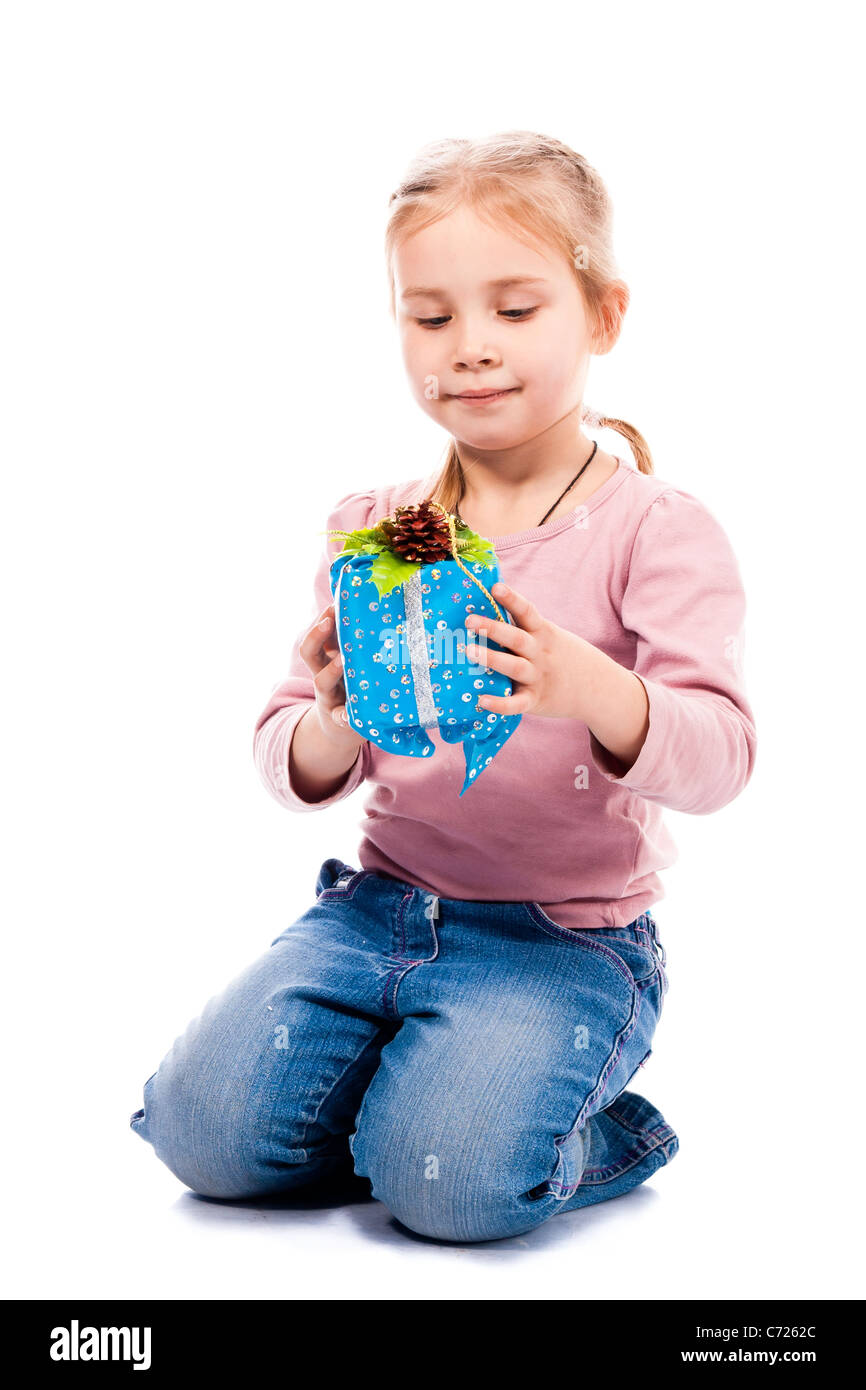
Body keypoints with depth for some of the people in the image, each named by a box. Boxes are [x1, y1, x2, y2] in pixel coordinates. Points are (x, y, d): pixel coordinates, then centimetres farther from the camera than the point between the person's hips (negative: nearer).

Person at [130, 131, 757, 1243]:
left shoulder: (654, 528, -6)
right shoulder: (372, 530, 6)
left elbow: (719, 752, -15)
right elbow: (291, 764, 7)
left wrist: (589, 690, -35)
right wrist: (332, 726, -18)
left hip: (567, 935, -4)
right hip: (383, 896, 4)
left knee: (450, 1177, -25)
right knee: (207, 1129, -13)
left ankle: (587, 1136, 7)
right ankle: (412, 1072, 13)